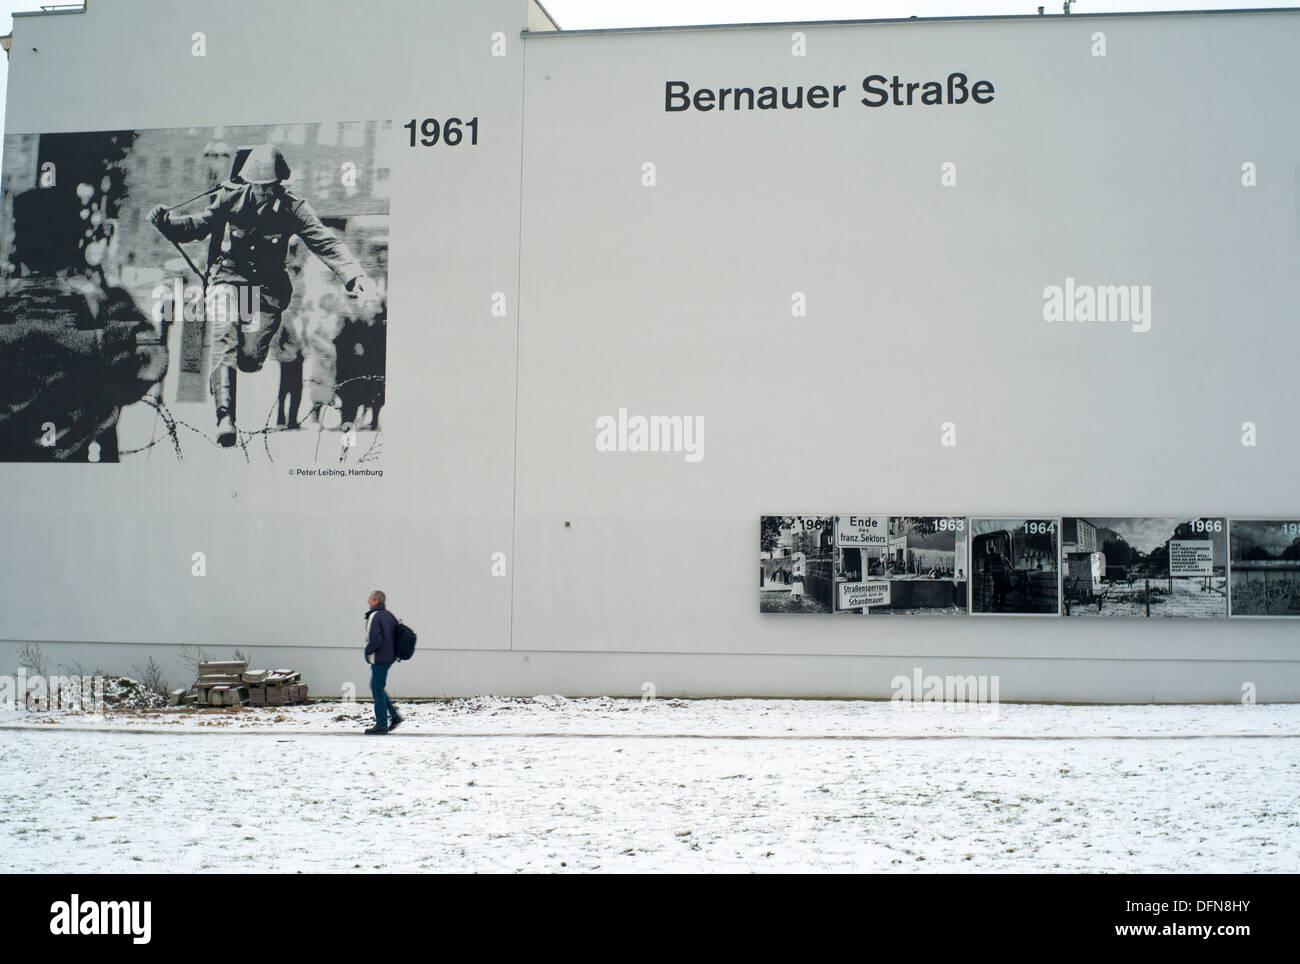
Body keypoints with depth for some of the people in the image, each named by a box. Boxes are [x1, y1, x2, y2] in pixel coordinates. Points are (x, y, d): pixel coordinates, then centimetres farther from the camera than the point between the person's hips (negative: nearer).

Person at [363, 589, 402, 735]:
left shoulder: (374, 616, -16)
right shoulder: (389, 615, 11)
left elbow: (375, 640, -22)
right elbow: (398, 635, 15)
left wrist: (368, 652, -5)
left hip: (379, 658, -9)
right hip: (390, 657, 9)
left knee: (378, 690, -2)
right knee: (376, 687, 19)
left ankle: (381, 725, 2)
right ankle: (394, 715, 13)